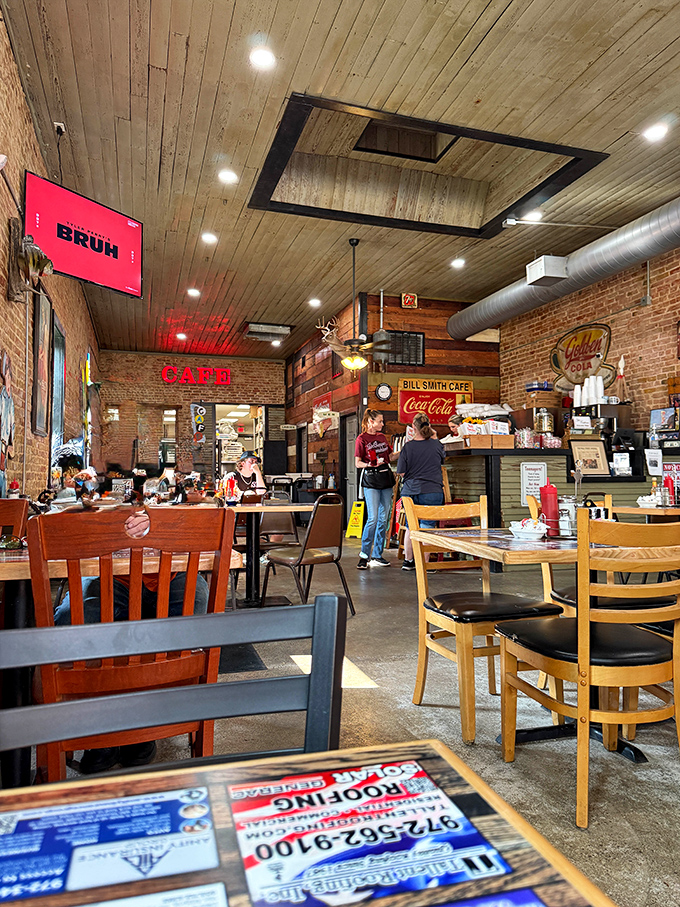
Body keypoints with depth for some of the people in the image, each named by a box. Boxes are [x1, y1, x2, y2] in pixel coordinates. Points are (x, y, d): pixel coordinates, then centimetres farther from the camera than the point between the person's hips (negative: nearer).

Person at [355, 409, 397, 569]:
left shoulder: (382, 437, 15)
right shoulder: (362, 439, -3)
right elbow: (358, 463, -5)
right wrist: (371, 464, -22)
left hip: (386, 478, 6)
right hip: (370, 480, -6)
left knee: (384, 518, 6)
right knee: (372, 518, -12)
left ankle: (377, 556, 14)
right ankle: (364, 555, 0)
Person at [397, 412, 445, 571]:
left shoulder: (408, 446, -5)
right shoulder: (436, 444, -3)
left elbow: (401, 472, -2)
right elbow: (443, 457, 21)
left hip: (410, 492, 2)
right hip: (432, 492, -1)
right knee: (427, 528, 1)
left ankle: (408, 561, 24)